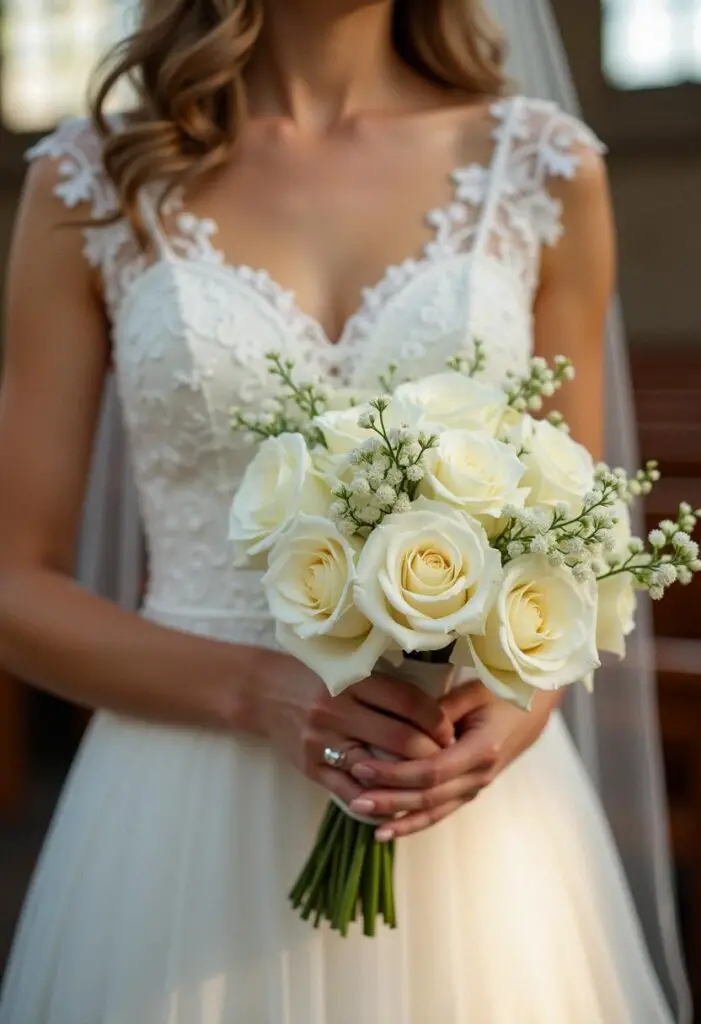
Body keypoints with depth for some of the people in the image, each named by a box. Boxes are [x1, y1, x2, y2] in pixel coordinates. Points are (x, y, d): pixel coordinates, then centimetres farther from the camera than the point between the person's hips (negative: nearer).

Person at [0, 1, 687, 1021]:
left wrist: (525, 693, -11)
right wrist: (257, 689, -15)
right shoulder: (91, 181, -2)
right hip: (191, 813, -1)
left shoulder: (547, 167, 1)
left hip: (477, 814, 1)